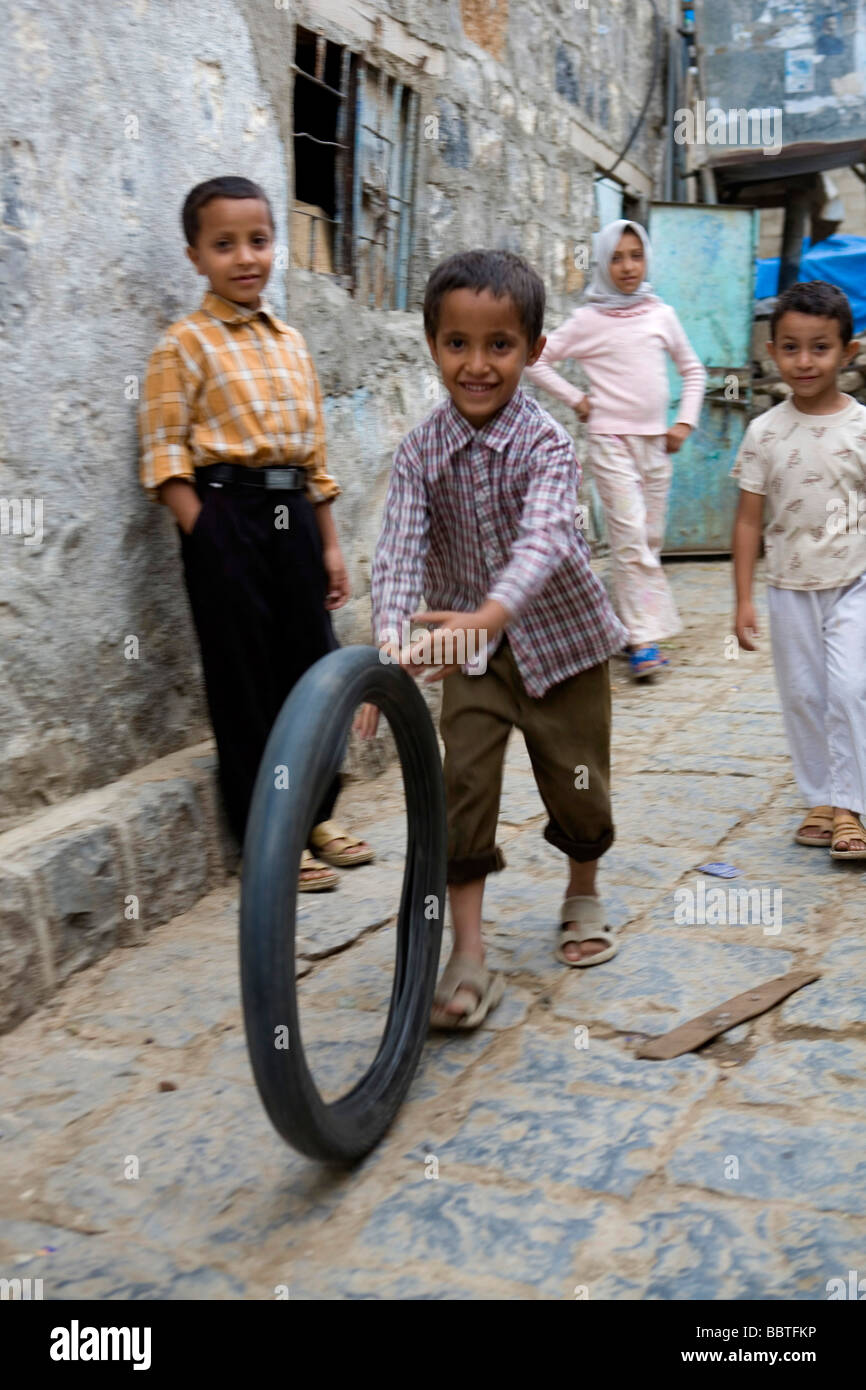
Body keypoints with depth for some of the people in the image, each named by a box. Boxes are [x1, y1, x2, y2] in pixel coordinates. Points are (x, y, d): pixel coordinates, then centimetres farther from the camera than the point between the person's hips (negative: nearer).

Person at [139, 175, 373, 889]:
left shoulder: (291, 342, 14)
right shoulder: (186, 343, -4)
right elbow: (165, 452, -8)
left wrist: (330, 542, 14)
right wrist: (207, 539, -15)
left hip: (292, 514, 6)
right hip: (227, 514, -6)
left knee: (314, 666, 11)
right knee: (245, 678, 1)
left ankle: (315, 812, 28)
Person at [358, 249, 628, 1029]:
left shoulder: (546, 443, -20)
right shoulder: (422, 450, -10)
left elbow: (542, 540, -36)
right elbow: (401, 551, -20)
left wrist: (487, 616, -54)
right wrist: (392, 651, -37)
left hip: (560, 639, -2)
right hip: (471, 646, 2)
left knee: (575, 783, 9)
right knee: (464, 782, -8)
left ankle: (583, 895, 39)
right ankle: (469, 958, -2)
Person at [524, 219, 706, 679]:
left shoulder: (661, 315, 8)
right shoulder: (588, 320, -1)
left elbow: (693, 370, 18)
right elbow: (535, 361, 0)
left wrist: (685, 422, 7)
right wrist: (576, 400, -3)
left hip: (655, 441, 4)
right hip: (611, 439, -4)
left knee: (650, 538, 7)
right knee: (630, 535, -12)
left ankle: (628, 624, 19)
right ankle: (643, 640, -11)